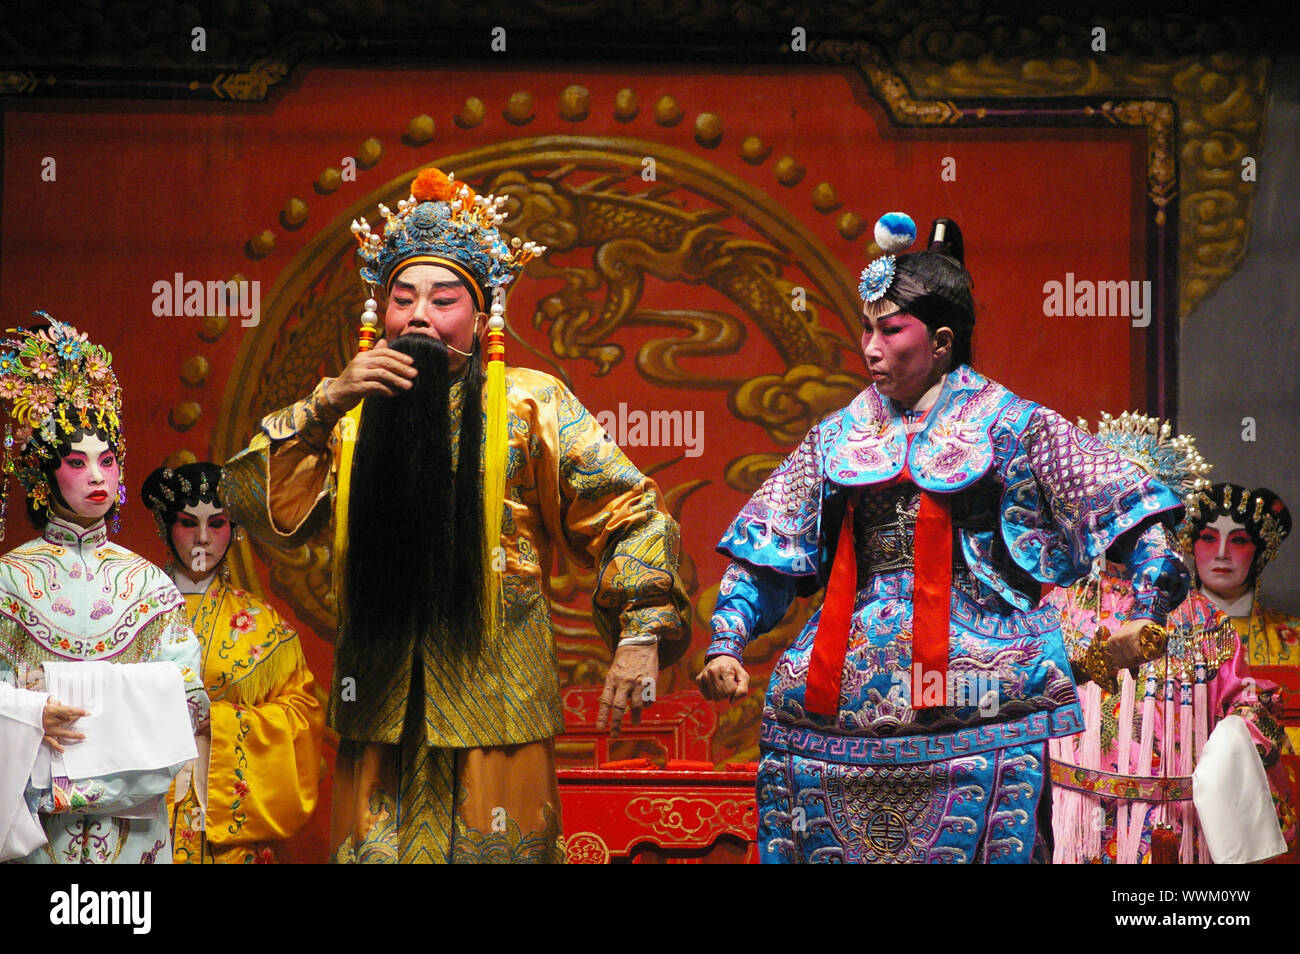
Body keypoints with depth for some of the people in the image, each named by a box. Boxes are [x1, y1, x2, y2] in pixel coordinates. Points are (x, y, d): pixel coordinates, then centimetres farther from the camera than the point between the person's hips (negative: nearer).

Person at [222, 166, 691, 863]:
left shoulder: (528, 405, 3)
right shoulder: (349, 413, 10)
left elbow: (633, 517, 1)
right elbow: (252, 503, -1)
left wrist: (642, 632, -12)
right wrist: (328, 405, -12)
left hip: (495, 718, -2)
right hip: (378, 717, 2)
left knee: (497, 852, -1)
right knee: (376, 851, 2)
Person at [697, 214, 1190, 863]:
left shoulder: (1012, 426, 4)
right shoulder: (837, 437, 15)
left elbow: (1131, 515, 0)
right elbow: (764, 555, 15)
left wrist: (1148, 614, -14)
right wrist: (725, 647, 1)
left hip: (973, 690, -3)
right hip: (846, 699, 4)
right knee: (826, 845, 1)